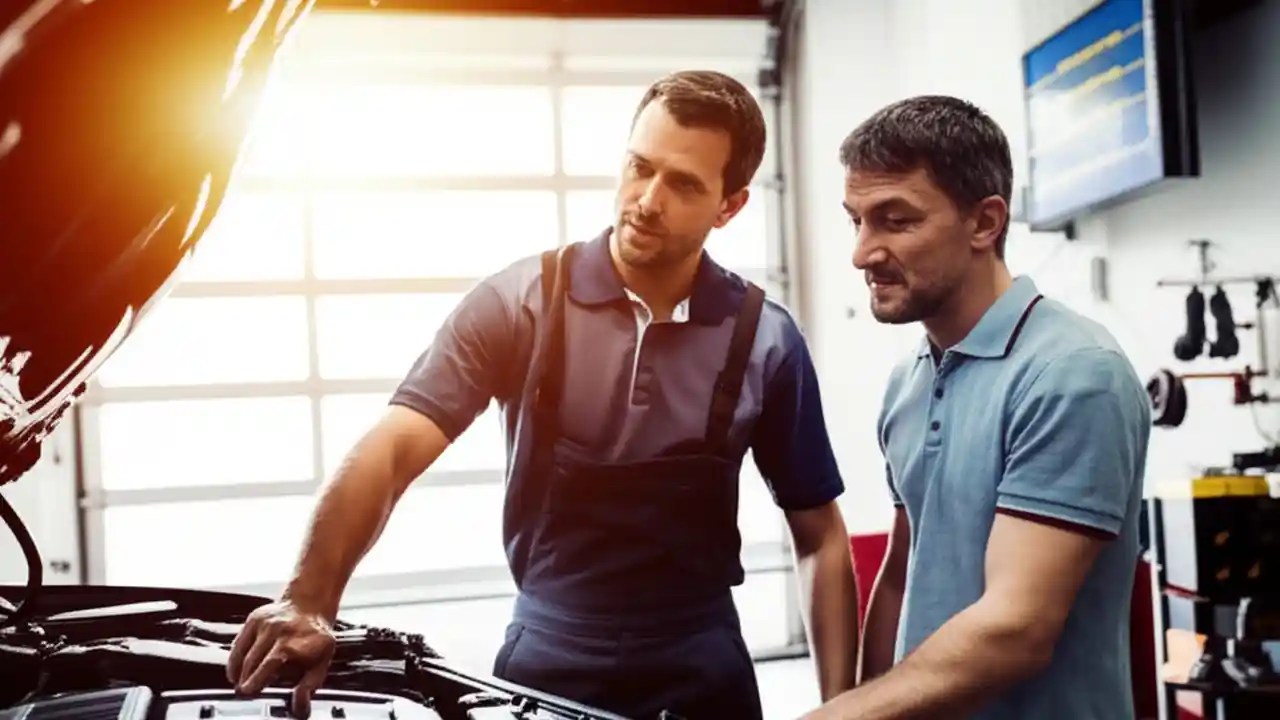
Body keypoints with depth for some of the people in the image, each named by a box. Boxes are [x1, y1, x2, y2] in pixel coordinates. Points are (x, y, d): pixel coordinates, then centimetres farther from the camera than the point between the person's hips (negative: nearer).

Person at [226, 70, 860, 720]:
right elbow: (391, 451, -19)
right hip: (546, 660, 0)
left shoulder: (765, 341, -6)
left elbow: (820, 538, 2)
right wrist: (310, 601, -34)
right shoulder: (520, 302, -10)